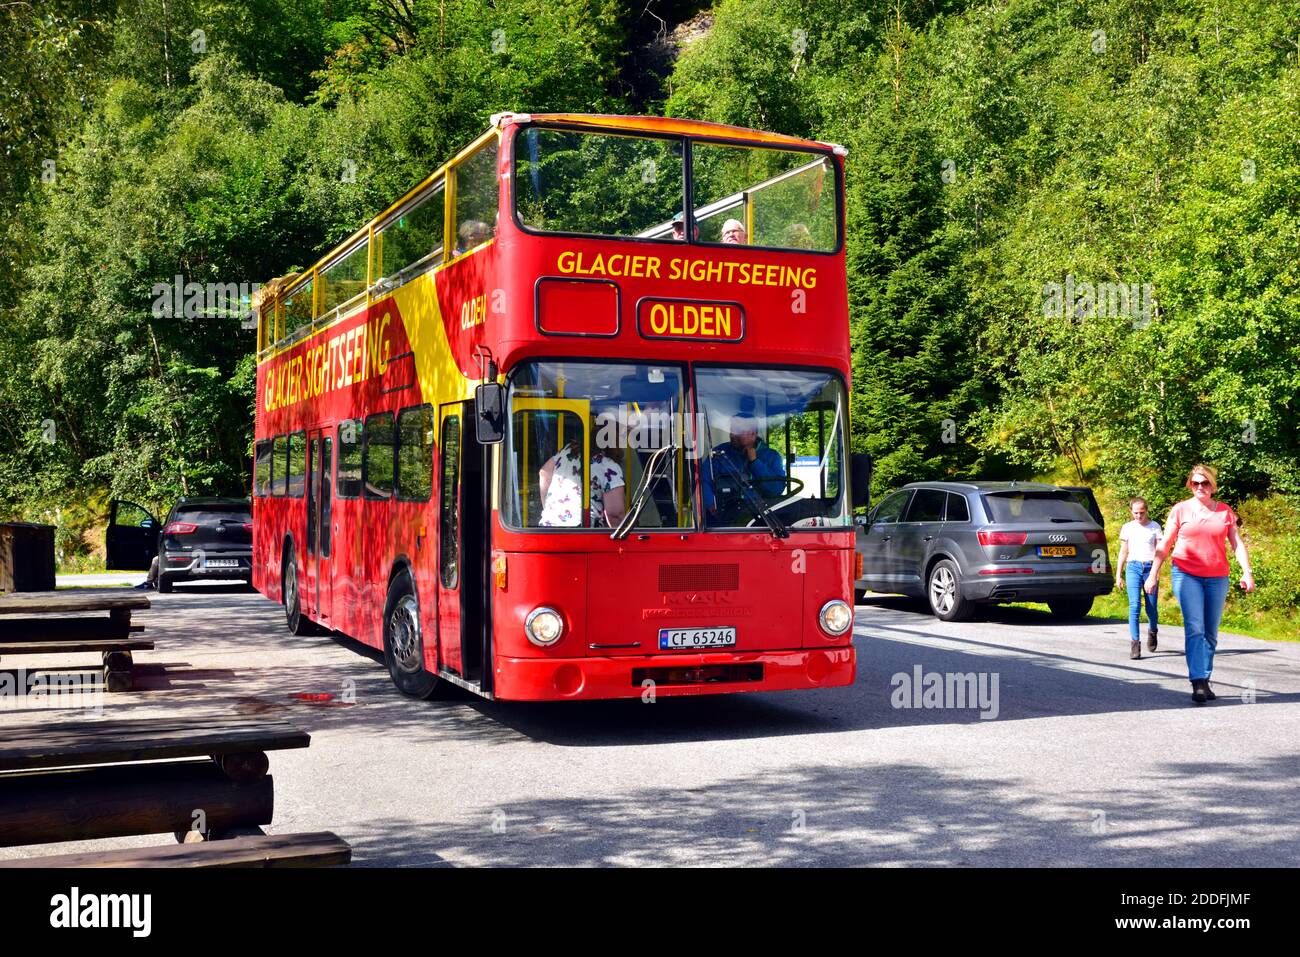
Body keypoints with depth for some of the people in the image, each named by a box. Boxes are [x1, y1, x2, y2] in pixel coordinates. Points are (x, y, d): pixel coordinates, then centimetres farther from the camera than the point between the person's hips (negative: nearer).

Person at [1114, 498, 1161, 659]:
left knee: (1151, 608, 1)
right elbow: (1123, 552, 15)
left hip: (1150, 567, 0)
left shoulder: (1155, 527, 7)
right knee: (1134, 606, -12)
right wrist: (1118, 575, 11)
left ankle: (1152, 631, 32)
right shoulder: (1127, 528, 11)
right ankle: (1135, 643, -13)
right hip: (1133, 567, 0)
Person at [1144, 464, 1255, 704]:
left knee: (1210, 633, 6)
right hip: (1187, 575, -3)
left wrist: (1247, 572, -4)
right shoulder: (1181, 510, 4)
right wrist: (1153, 574, 1)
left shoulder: (1225, 511, 9)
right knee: (1194, 628, -15)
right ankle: (1198, 683, -21)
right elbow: (1165, 544, 6)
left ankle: (1206, 681, 15)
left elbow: (1237, 543, 8)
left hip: (1217, 578, 3)